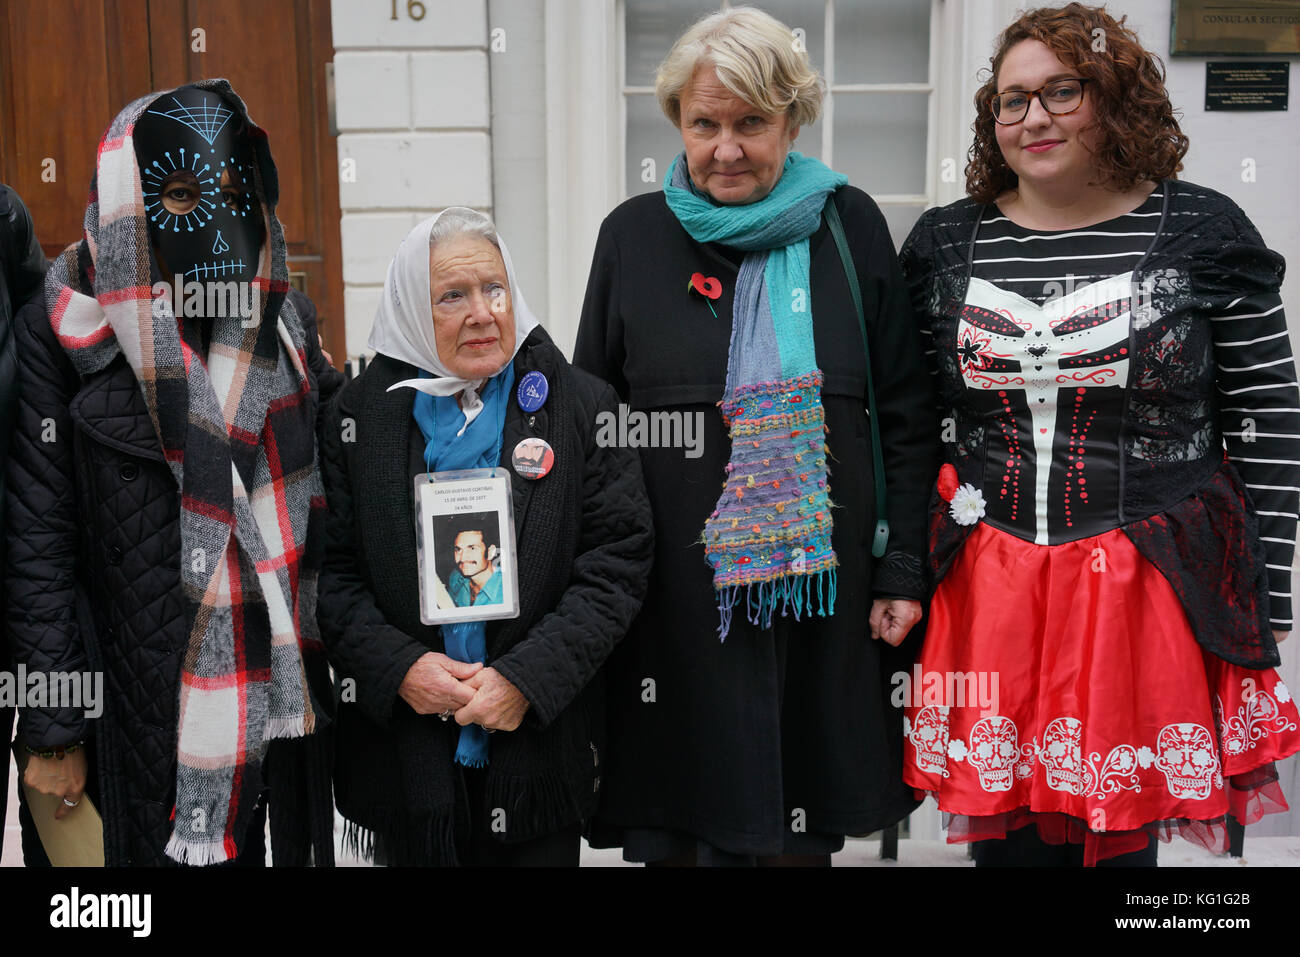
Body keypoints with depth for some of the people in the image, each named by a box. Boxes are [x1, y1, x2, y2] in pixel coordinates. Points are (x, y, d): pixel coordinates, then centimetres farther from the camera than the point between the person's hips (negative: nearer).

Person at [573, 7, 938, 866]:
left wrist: (903, 571, -1)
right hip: (677, 592, 0)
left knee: (802, 825, 12)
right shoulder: (634, 235, 3)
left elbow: (907, 415, 4)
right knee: (674, 824, 9)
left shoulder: (850, 227, 3)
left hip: (820, 587, 0)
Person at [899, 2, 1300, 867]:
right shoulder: (945, 243, 5)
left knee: (1122, 835, 10)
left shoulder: (1203, 235, -2)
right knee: (1008, 836, 12)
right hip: (989, 591, 2)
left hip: (1157, 590, -2)